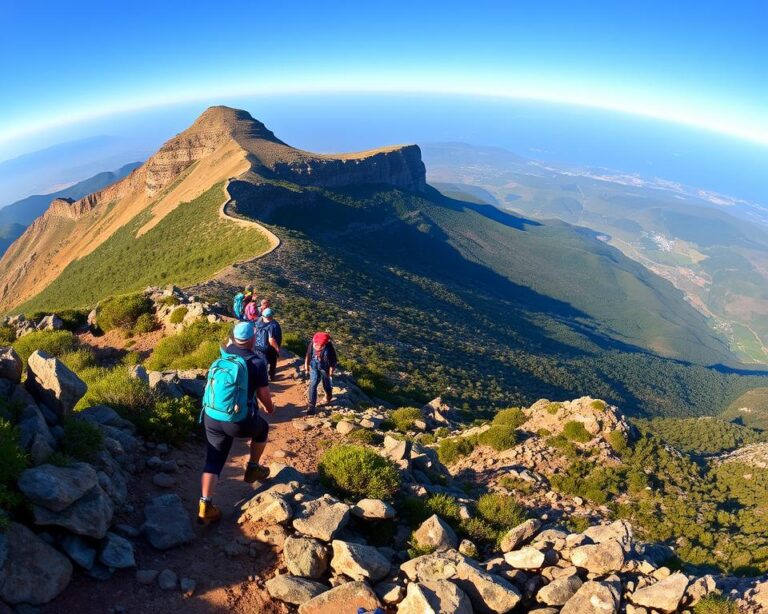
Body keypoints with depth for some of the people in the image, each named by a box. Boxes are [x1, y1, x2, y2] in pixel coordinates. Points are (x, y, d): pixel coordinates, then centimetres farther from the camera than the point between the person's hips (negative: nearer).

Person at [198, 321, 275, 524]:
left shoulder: (221, 357, 4)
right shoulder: (256, 361, -11)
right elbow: (263, 393, -3)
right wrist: (270, 407, 17)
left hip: (211, 418, 4)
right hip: (239, 423, -4)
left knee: (213, 462, 14)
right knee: (262, 428, 27)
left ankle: (205, 507, 7)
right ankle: (252, 469, 38)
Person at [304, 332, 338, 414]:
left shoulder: (329, 347, -30)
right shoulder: (312, 343, -21)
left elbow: (333, 360, -18)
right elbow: (308, 355, -2)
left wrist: (331, 371, -12)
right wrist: (306, 365, 7)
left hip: (325, 368, -2)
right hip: (314, 366, 2)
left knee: (327, 384, 18)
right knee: (313, 384, -6)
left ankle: (329, 396, 51)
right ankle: (311, 405, 2)